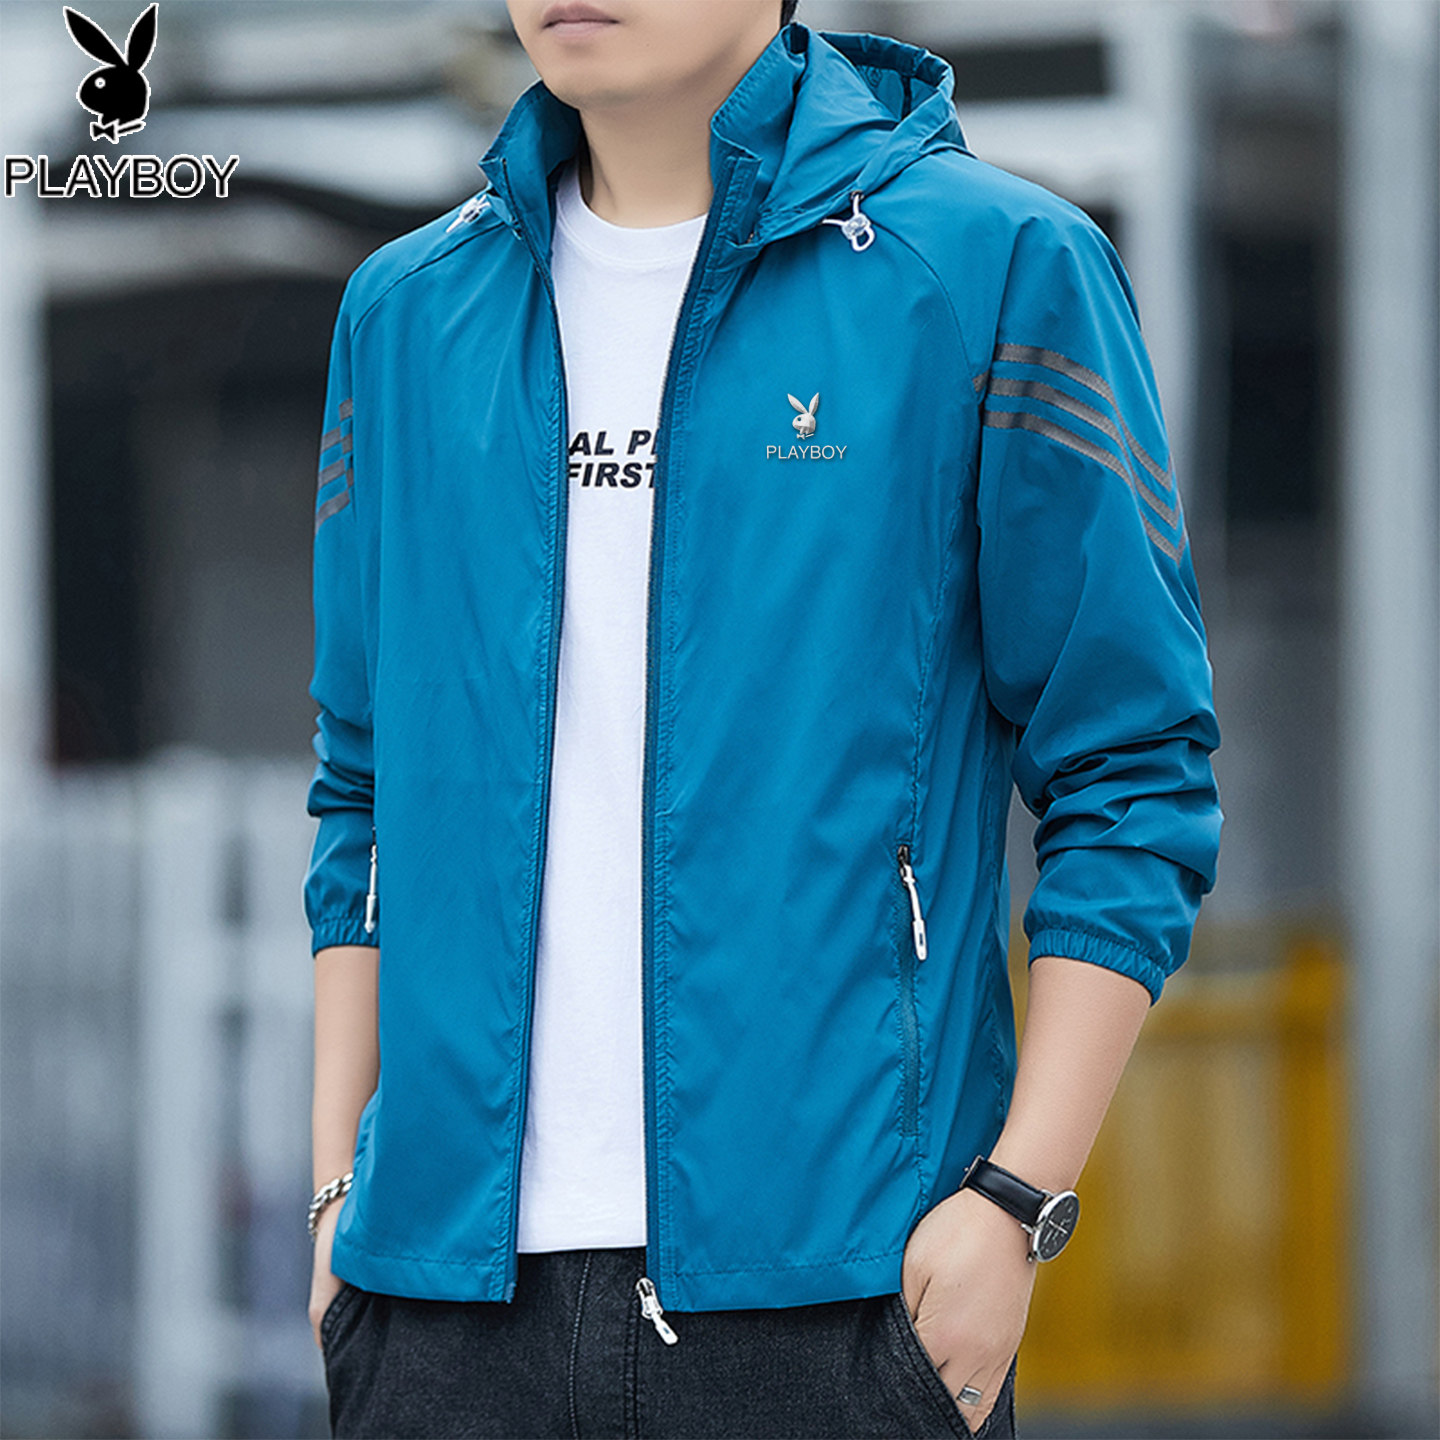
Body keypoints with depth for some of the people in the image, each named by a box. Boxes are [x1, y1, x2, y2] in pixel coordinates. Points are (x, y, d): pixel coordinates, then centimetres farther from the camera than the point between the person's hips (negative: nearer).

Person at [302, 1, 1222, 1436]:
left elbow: (1132, 782, -3)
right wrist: (339, 1185, 10)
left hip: (835, 1278, -3)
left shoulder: (995, 268, -2)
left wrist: (1016, 1201, -9)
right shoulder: (405, 313, 12)